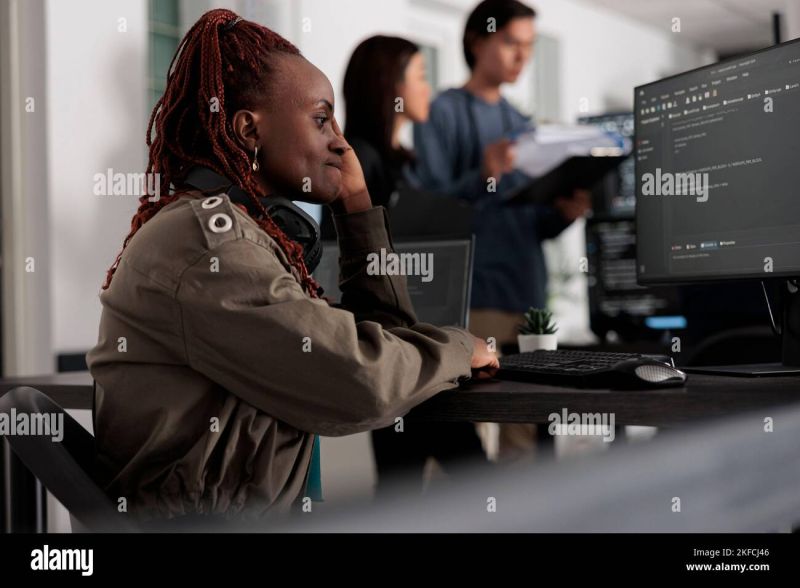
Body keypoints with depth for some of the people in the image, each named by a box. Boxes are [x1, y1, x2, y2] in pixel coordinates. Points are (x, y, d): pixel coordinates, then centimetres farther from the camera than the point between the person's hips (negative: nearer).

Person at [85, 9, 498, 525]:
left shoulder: (243, 231, 12)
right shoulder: (205, 236, -18)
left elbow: (387, 330, 13)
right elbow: (360, 383, -23)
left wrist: (356, 203, 9)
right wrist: (459, 348, -4)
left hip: (255, 510, 9)